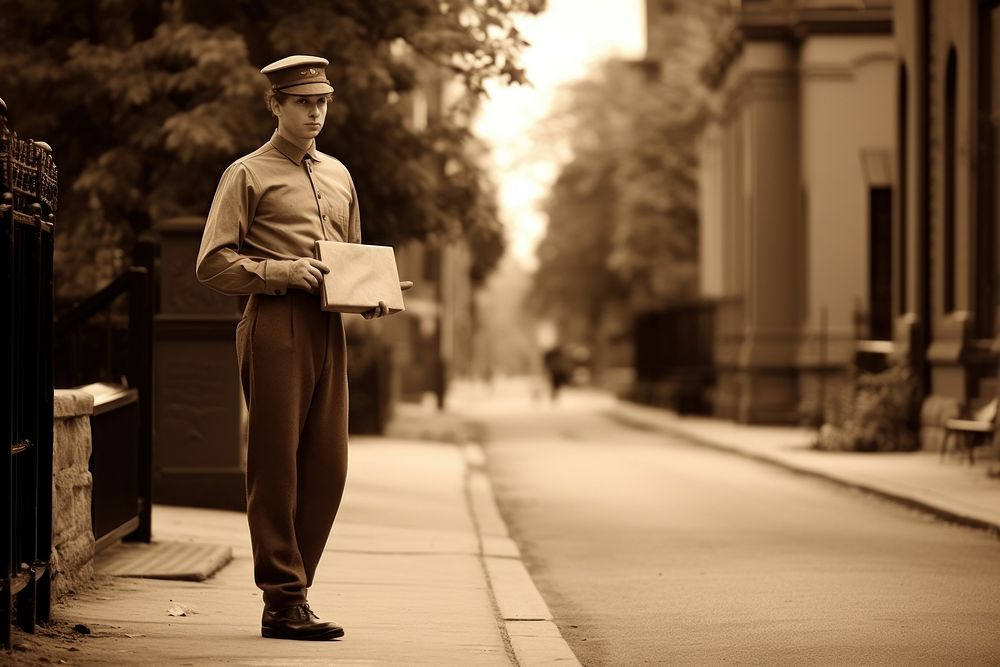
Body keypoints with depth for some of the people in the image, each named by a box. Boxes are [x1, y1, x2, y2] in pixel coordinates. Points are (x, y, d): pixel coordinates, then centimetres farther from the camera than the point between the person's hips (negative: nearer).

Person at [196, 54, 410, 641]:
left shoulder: (338, 176, 20)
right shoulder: (247, 175, 1)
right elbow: (214, 265, -4)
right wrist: (281, 272, -17)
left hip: (329, 329, 6)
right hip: (276, 327, -6)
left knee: (328, 466, 5)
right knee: (276, 466, -4)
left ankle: (293, 587, 16)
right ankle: (283, 602, 1)